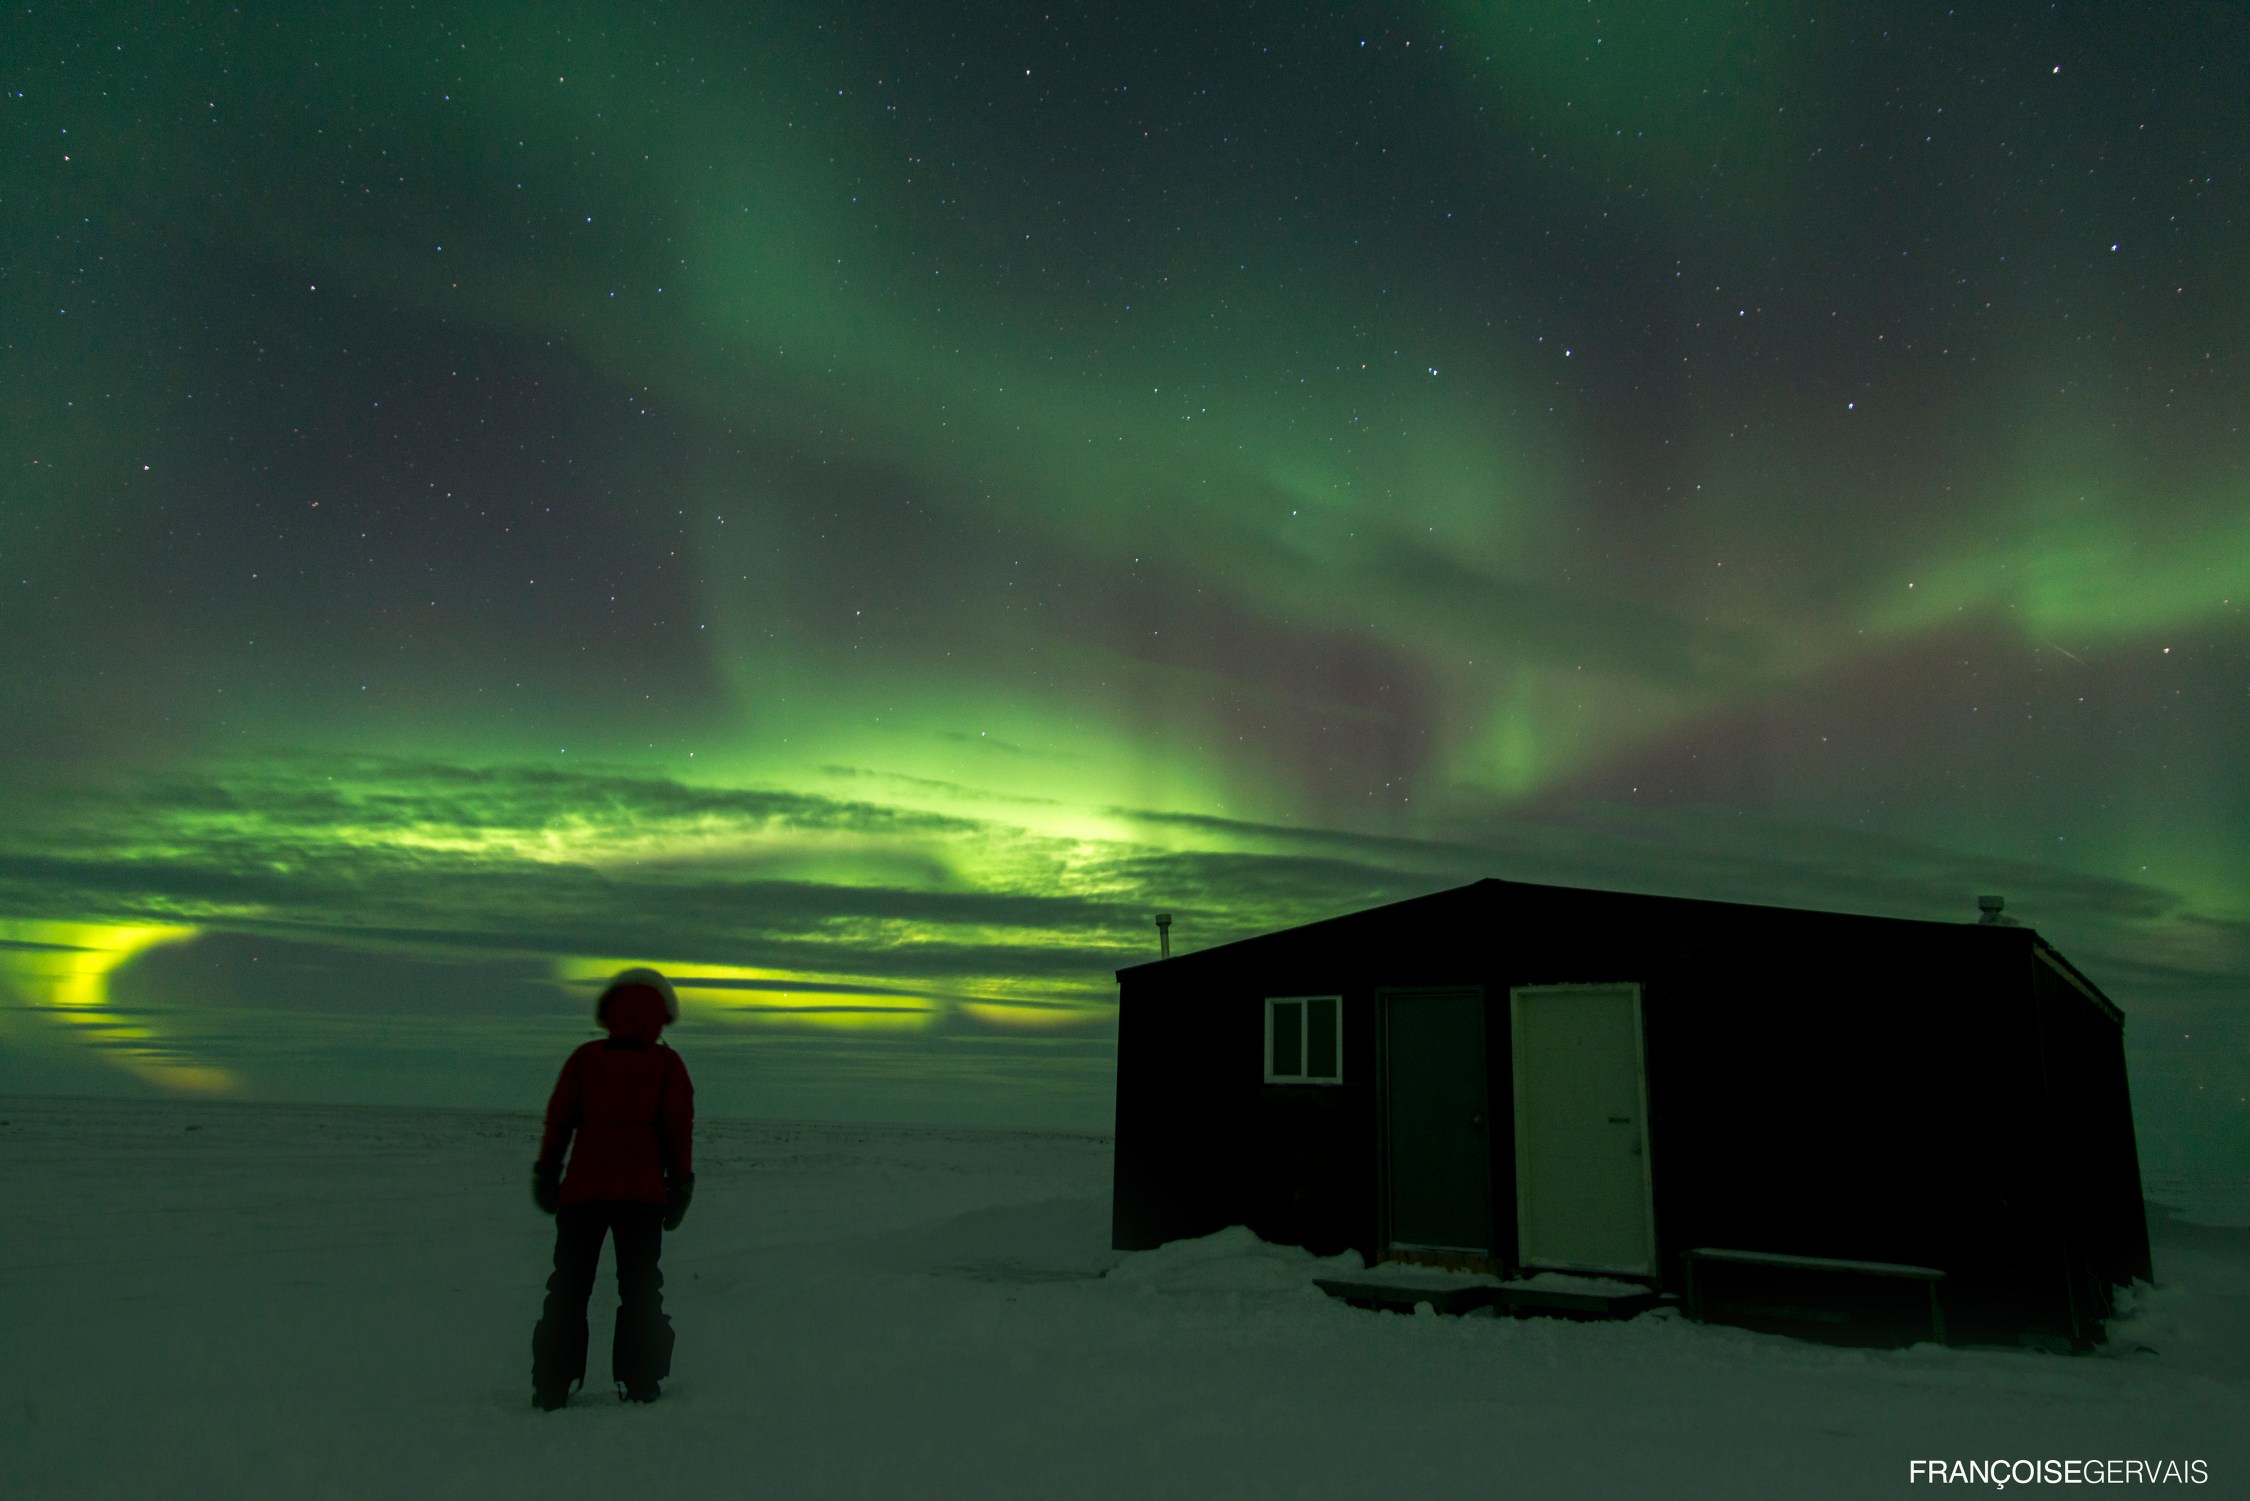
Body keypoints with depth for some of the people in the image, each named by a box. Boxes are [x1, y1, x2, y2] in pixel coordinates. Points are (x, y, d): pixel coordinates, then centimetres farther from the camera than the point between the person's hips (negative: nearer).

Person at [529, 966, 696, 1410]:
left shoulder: (584, 1058, 5)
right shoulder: (667, 1064, 2)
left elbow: (558, 1119, 4)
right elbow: (678, 1127, -2)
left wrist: (545, 1172, 13)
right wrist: (681, 1183, 4)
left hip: (583, 1189, 1)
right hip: (642, 1192, -1)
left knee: (568, 1289, 10)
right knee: (640, 1290, 9)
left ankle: (551, 1389, 8)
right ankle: (640, 1387, 6)